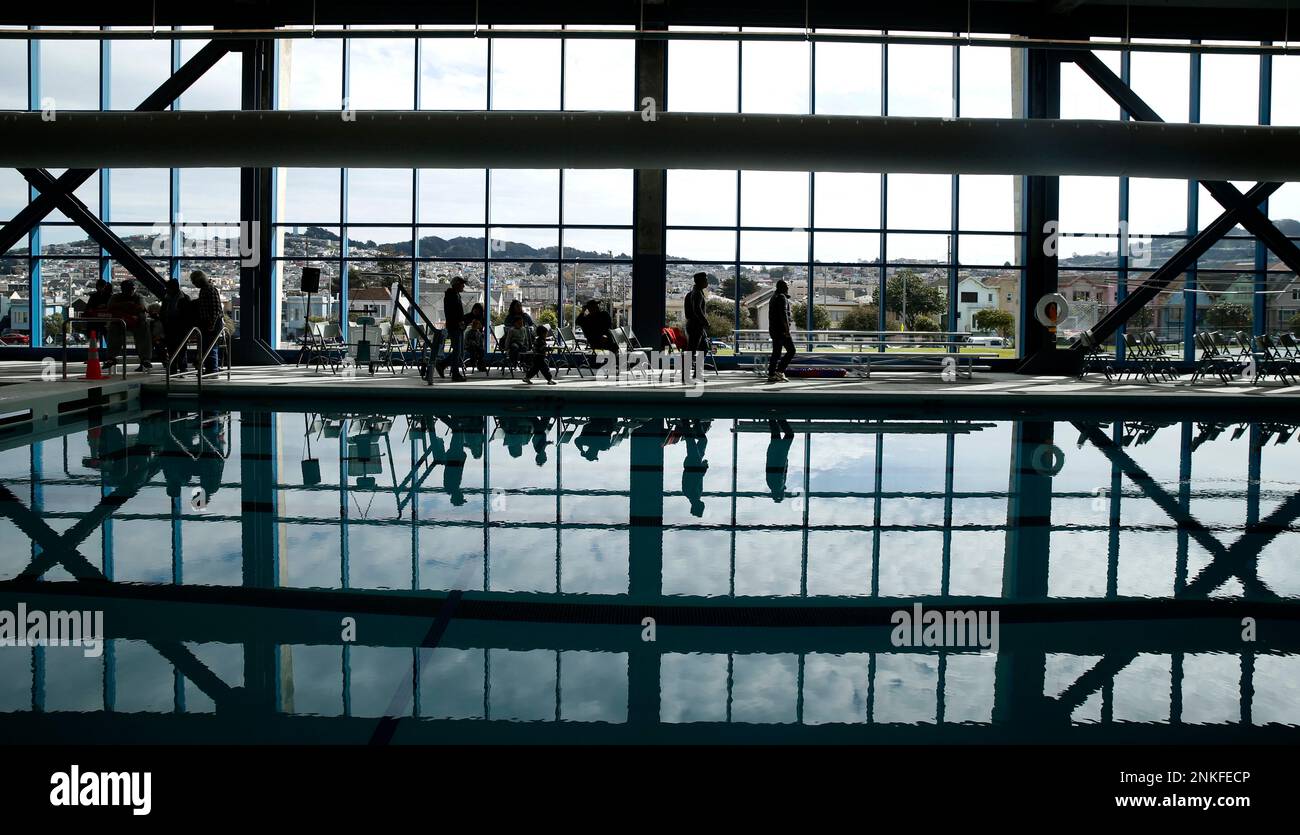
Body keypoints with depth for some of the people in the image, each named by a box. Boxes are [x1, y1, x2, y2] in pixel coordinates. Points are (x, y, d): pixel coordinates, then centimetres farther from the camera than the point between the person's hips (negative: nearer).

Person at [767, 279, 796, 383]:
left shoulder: (774, 297, 19)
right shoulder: (782, 298, -12)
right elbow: (783, 315, -20)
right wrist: (787, 329, -22)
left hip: (773, 329, 10)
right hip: (781, 329, -10)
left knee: (776, 353, 10)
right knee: (791, 350, -6)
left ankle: (771, 375, 8)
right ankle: (780, 371, -11)